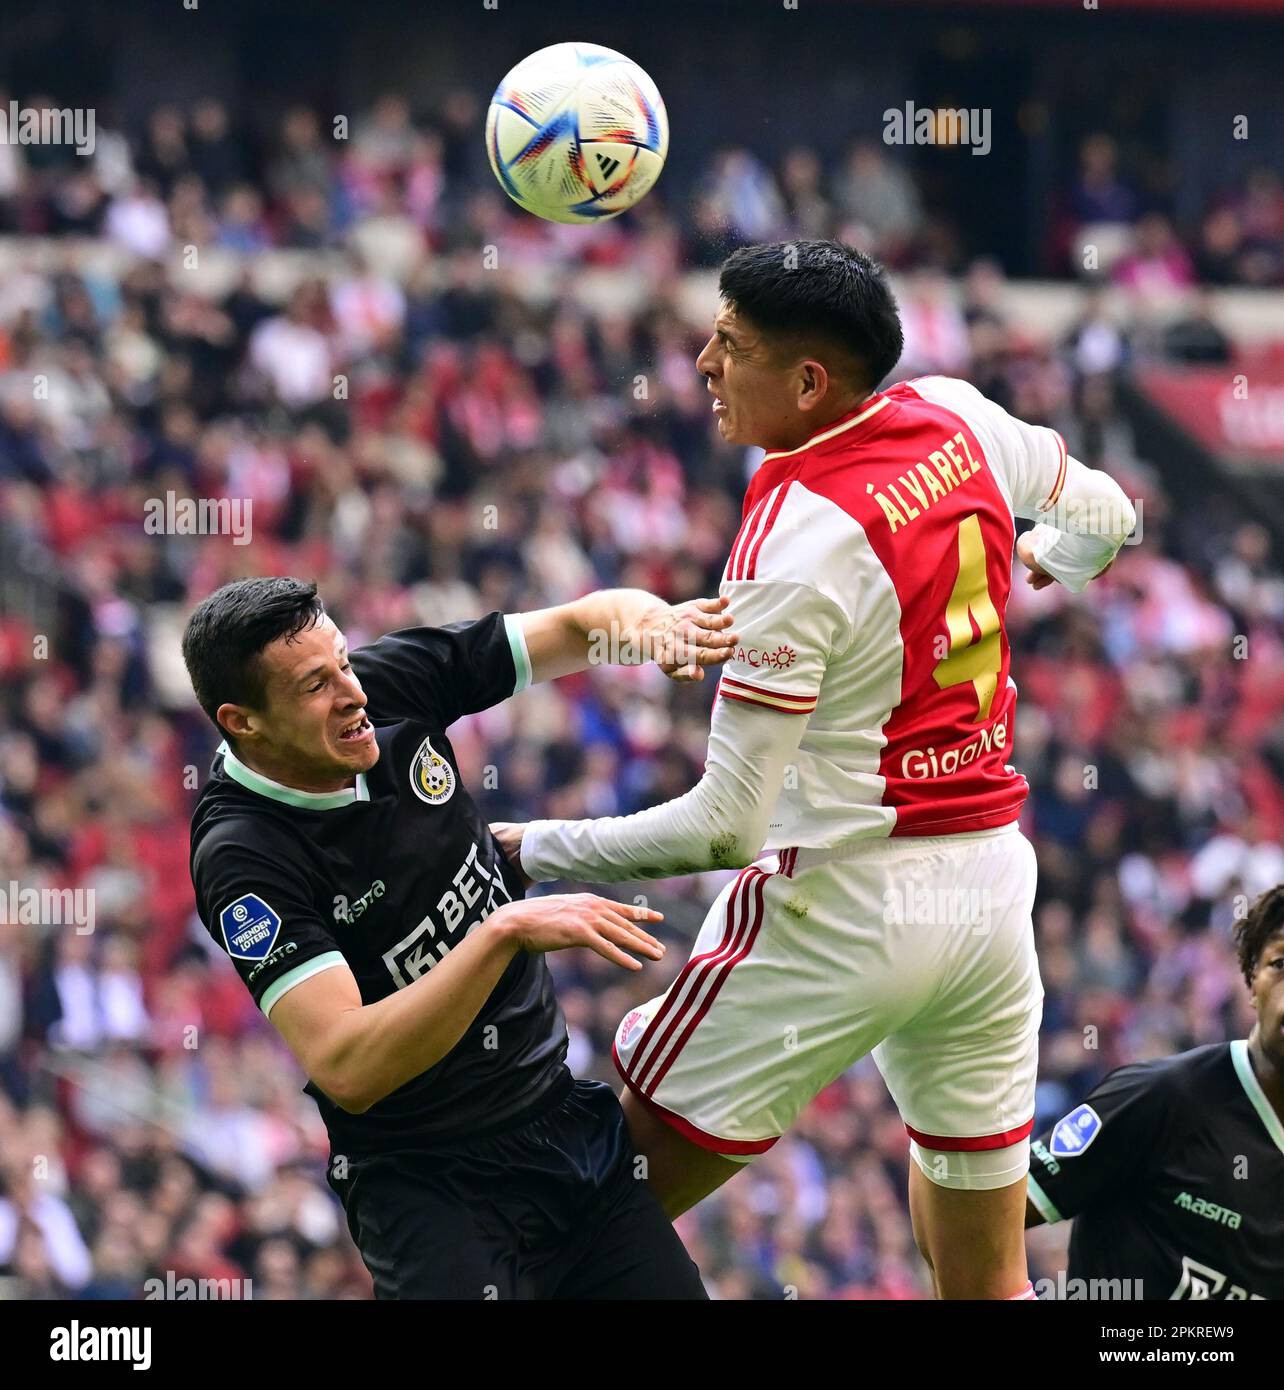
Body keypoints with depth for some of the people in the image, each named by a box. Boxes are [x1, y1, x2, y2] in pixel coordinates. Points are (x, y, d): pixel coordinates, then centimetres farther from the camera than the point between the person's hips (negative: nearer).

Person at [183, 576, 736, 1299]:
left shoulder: (392, 682, -5)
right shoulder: (243, 856, -22)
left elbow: (583, 623, 6)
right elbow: (346, 1069, -31)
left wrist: (649, 623, -19)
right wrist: (507, 932, -37)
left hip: (568, 1112, 6)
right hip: (426, 1179, -6)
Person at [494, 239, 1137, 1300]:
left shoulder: (792, 548, -20)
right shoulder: (957, 419, 0)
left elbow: (729, 825, -21)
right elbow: (1106, 519, 21)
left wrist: (532, 851, -14)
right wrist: (1034, 567, 42)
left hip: (840, 909, -8)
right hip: (994, 886, 8)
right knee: (988, 1286, 15)